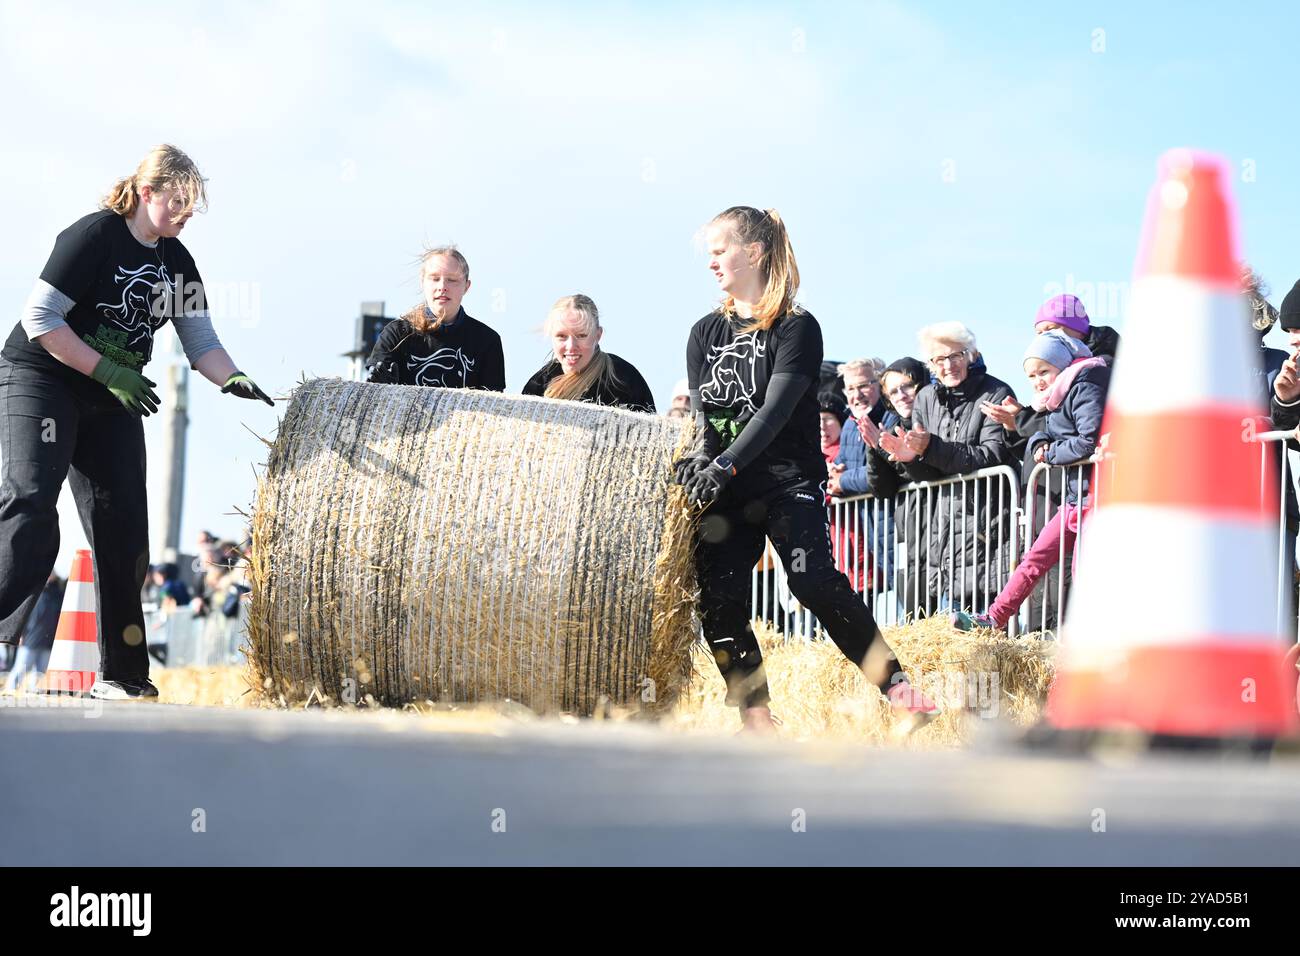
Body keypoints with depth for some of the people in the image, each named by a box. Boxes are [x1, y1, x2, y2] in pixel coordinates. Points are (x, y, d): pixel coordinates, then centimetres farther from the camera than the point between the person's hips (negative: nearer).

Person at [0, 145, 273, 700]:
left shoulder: (177, 263, 7)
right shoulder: (93, 236, -16)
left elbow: (200, 340, 6)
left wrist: (232, 379, -14)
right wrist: (108, 371, -21)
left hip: (111, 403, 7)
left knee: (123, 530, 3)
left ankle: (122, 676, 8)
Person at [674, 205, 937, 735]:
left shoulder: (797, 328, -3)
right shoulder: (705, 333, 14)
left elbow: (776, 409, -14)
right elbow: (702, 411, 5)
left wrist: (725, 465, -26)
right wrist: (700, 457, -17)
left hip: (787, 482, -5)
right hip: (725, 492, 5)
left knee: (815, 582, -23)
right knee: (717, 601, -8)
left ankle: (901, 693, -19)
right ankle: (757, 723, -1)